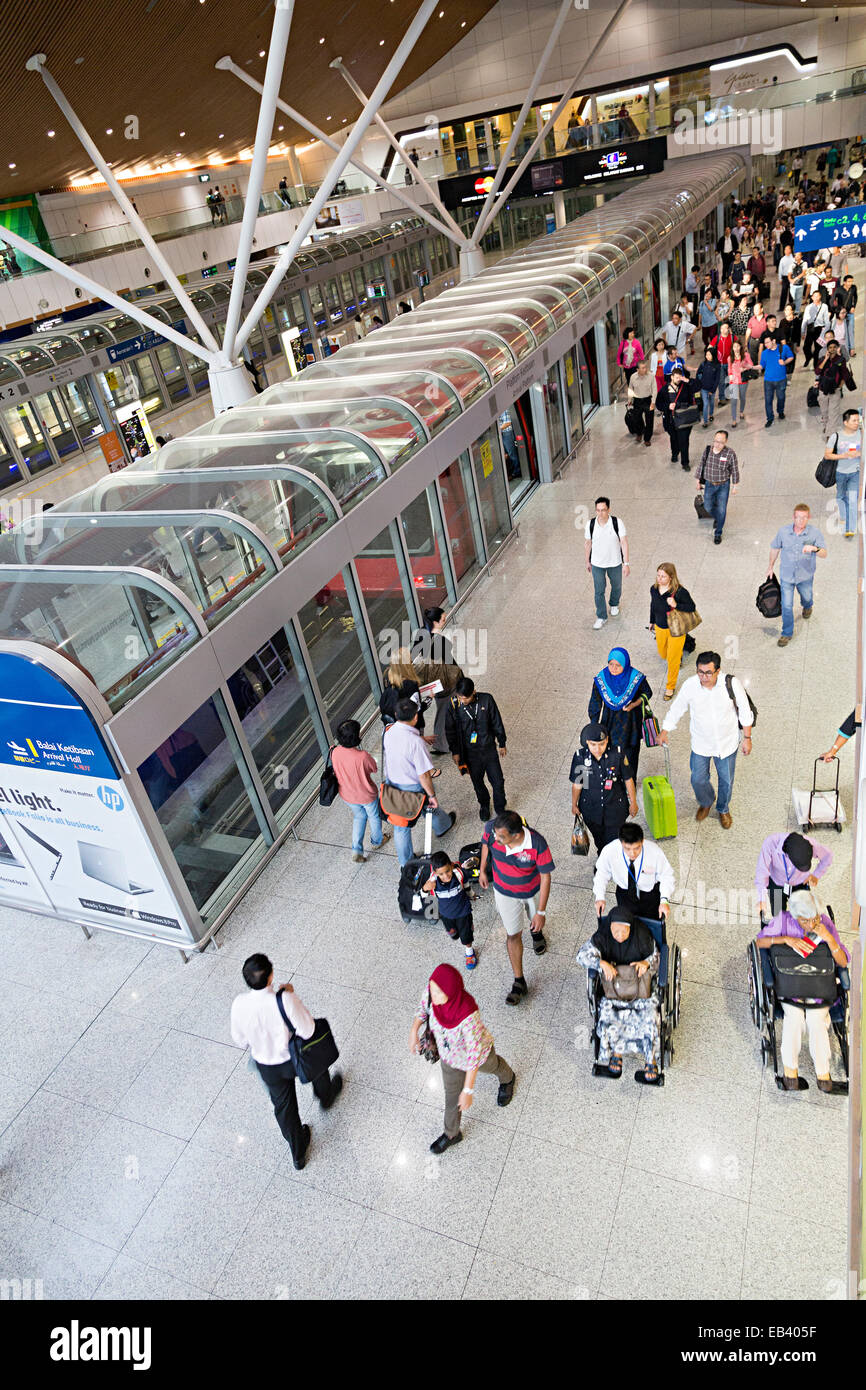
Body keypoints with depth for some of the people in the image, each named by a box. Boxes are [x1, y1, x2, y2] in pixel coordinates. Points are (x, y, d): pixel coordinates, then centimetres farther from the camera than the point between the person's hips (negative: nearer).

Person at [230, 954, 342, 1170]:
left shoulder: (239, 1004, -25)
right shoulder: (285, 1000, -38)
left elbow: (239, 1040, -8)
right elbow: (307, 1031, -26)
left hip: (266, 1066, 2)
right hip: (294, 1059, -2)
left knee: (283, 1106, 25)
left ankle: (298, 1154, 46)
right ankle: (326, 1097, 62)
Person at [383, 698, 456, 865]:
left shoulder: (388, 732, -13)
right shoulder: (415, 742, -34)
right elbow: (423, 775, -28)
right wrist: (432, 795, -13)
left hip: (393, 784, 5)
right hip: (413, 788, -5)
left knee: (400, 826, 19)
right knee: (431, 806, 29)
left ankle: (405, 864, 36)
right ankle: (443, 826, 62)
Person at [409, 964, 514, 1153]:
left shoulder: (468, 1015, -47)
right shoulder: (432, 991, -33)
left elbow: (475, 1055, -35)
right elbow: (424, 1005, -7)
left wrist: (468, 1090, -29)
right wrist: (414, 1031, -3)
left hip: (477, 1053, -4)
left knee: (492, 1066, 33)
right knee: (452, 1095, 25)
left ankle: (507, 1079, 68)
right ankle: (451, 1134, 54)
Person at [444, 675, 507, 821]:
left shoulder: (486, 700, -17)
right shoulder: (453, 705, -18)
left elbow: (497, 723, -3)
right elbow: (450, 730, -4)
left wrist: (502, 744, 5)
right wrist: (455, 751, -1)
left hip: (489, 749, 0)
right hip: (470, 752, 0)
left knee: (498, 781, 8)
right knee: (477, 782, 17)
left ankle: (500, 808, 34)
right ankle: (484, 805, 46)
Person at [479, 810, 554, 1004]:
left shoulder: (537, 844, -39)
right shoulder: (492, 828, -32)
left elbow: (545, 877, -24)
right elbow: (485, 843, -5)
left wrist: (541, 912, -19)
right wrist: (482, 870, 7)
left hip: (533, 891, -1)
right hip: (505, 892, 1)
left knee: (535, 920, 30)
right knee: (513, 935, 10)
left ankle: (536, 932, 67)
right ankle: (519, 982, 28)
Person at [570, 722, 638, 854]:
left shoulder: (617, 754, -22)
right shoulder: (580, 756, -20)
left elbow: (628, 779, -8)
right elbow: (577, 783, -6)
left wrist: (633, 803, 1)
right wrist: (574, 805, 5)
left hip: (616, 807, -1)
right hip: (591, 808, 2)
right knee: (599, 839, 25)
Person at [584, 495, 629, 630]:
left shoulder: (617, 522, -20)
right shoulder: (590, 524, -15)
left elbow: (624, 542, -15)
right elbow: (587, 543, 0)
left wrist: (626, 563, -16)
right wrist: (587, 562, 8)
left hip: (615, 563, 0)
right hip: (597, 564, 0)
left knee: (616, 586, 23)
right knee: (599, 591, 5)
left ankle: (614, 604, 53)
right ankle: (601, 617, 22)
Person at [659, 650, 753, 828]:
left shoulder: (732, 683, -24)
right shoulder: (690, 685, -21)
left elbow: (744, 711, -9)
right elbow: (677, 708, -3)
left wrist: (747, 738, -5)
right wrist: (665, 731, 3)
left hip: (727, 743, 0)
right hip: (701, 744, 1)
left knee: (726, 780, 18)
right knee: (698, 779, 14)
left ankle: (723, 809, 49)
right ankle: (706, 803, 49)